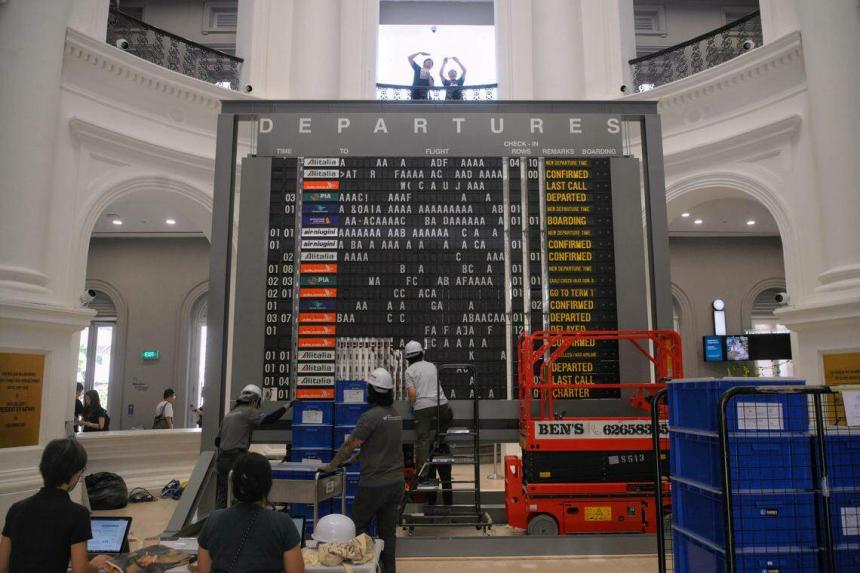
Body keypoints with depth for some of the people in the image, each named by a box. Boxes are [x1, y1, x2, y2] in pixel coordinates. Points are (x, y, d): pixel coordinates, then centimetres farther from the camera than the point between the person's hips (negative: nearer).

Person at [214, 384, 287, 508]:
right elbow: (268, 419, -19)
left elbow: (217, 441, 22)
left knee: (222, 495, 12)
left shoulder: (229, 414, 20)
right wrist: (285, 407, -13)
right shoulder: (249, 412, -4)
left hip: (222, 459, 8)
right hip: (237, 460, -8)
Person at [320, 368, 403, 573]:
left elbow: (349, 445, -13)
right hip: (396, 481, 7)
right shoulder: (396, 415, 7)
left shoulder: (371, 416, -18)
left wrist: (331, 466, 1)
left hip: (374, 484, -7)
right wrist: (356, 456, 24)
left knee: (359, 527, 11)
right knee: (388, 532, 12)